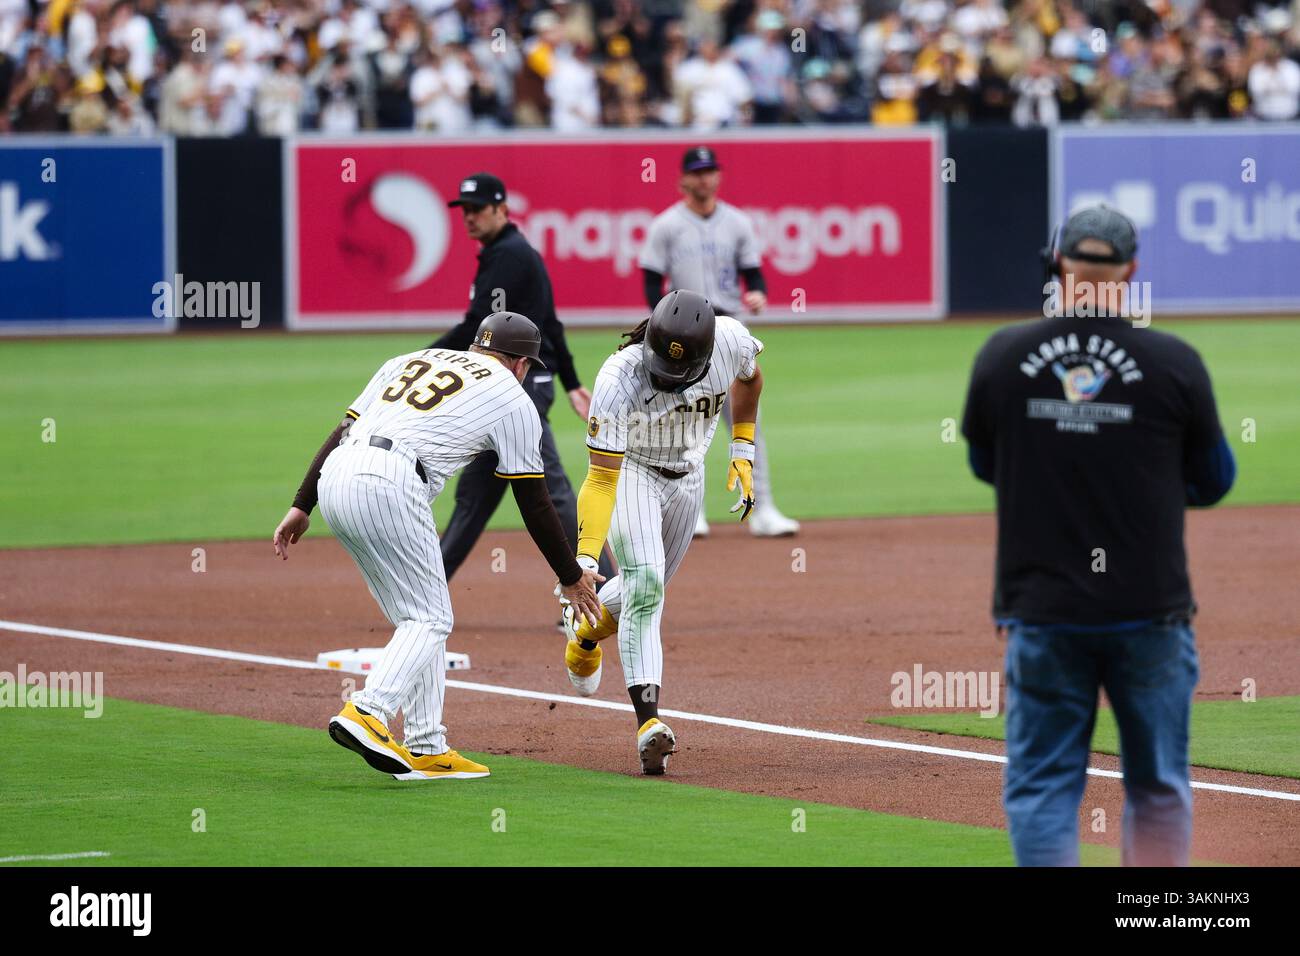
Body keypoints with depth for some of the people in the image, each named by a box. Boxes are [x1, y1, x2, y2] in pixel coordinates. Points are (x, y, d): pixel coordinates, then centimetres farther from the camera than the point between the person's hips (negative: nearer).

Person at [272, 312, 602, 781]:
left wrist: (302, 505, 18)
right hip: (389, 485, -7)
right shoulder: (513, 398, 13)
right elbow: (533, 501, 14)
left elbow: (342, 431, 20)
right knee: (428, 619, 0)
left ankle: (427, 749, 11)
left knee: (420, 620, 15)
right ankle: (366, 712, -24)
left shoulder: (412, 361, 29)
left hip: (334, 477, 7)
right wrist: (571, 578, 23)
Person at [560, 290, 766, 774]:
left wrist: (743, 455, 4)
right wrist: (584, 559, -47)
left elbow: (748, 377, 4)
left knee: (649, 588, 15)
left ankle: (585, 633, 48)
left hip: (688, 476, 5)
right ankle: (648, 721, -28)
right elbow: (601, 480, -38)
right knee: (645, 583, -23)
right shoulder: (620, 378, -36)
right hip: (630, 470, -5)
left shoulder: (730, 340, -24)